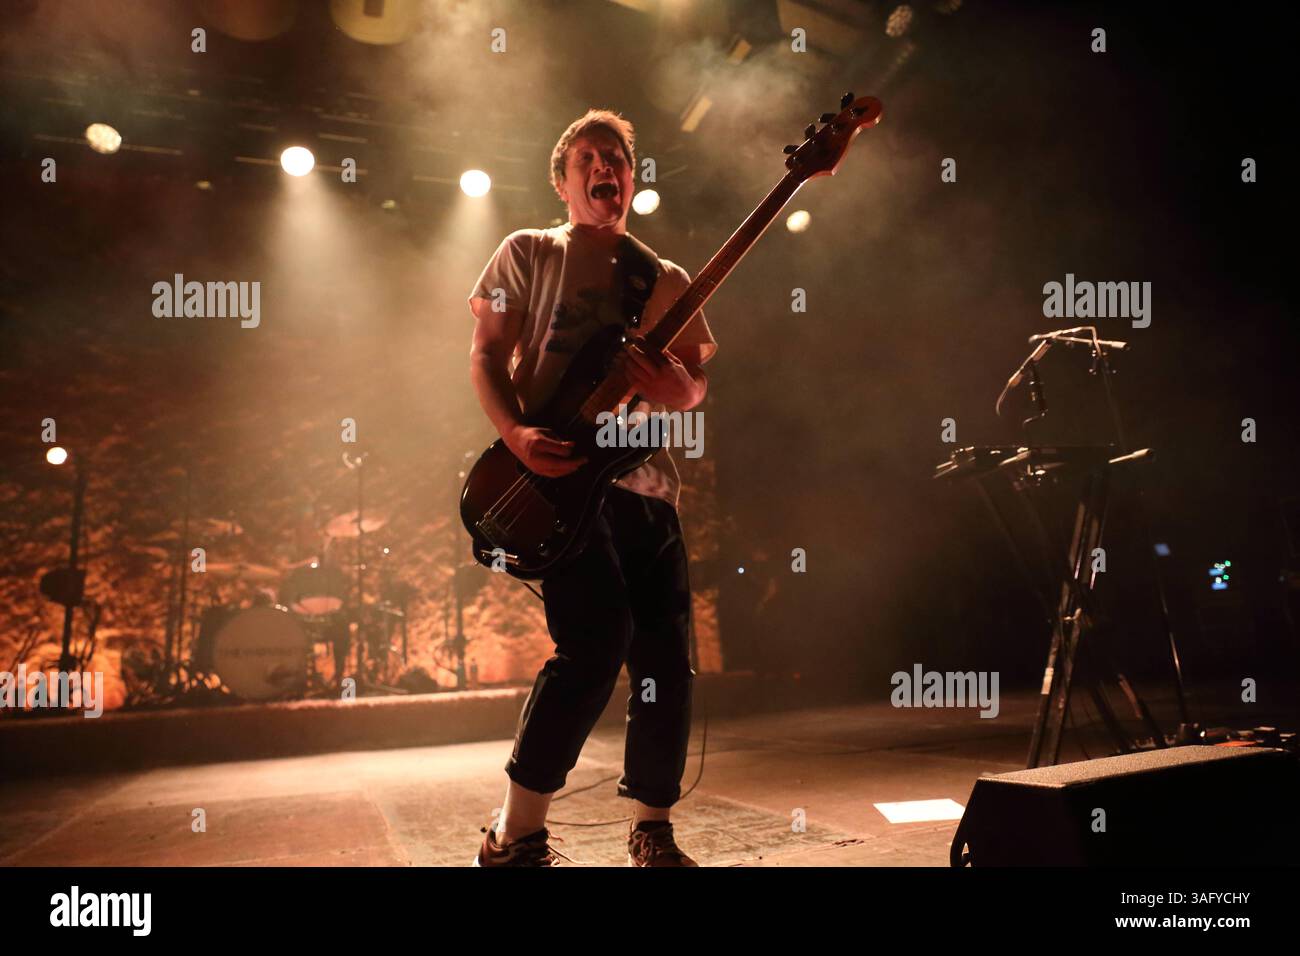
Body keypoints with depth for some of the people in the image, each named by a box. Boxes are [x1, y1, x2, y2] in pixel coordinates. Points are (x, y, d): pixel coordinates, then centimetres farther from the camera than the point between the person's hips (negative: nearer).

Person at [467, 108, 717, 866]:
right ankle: (517, 837, -7)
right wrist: (517, 434, -15)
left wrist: (682, 389, -11)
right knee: (601, 636, -21)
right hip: (559, 474, -5)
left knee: (669, 661, 1)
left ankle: (653, 832, 20)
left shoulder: (668, 280, 19)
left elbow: (698, 382, 15)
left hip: (648, 485, 5)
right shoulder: (528, 253, 10)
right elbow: (486, 355, 3)